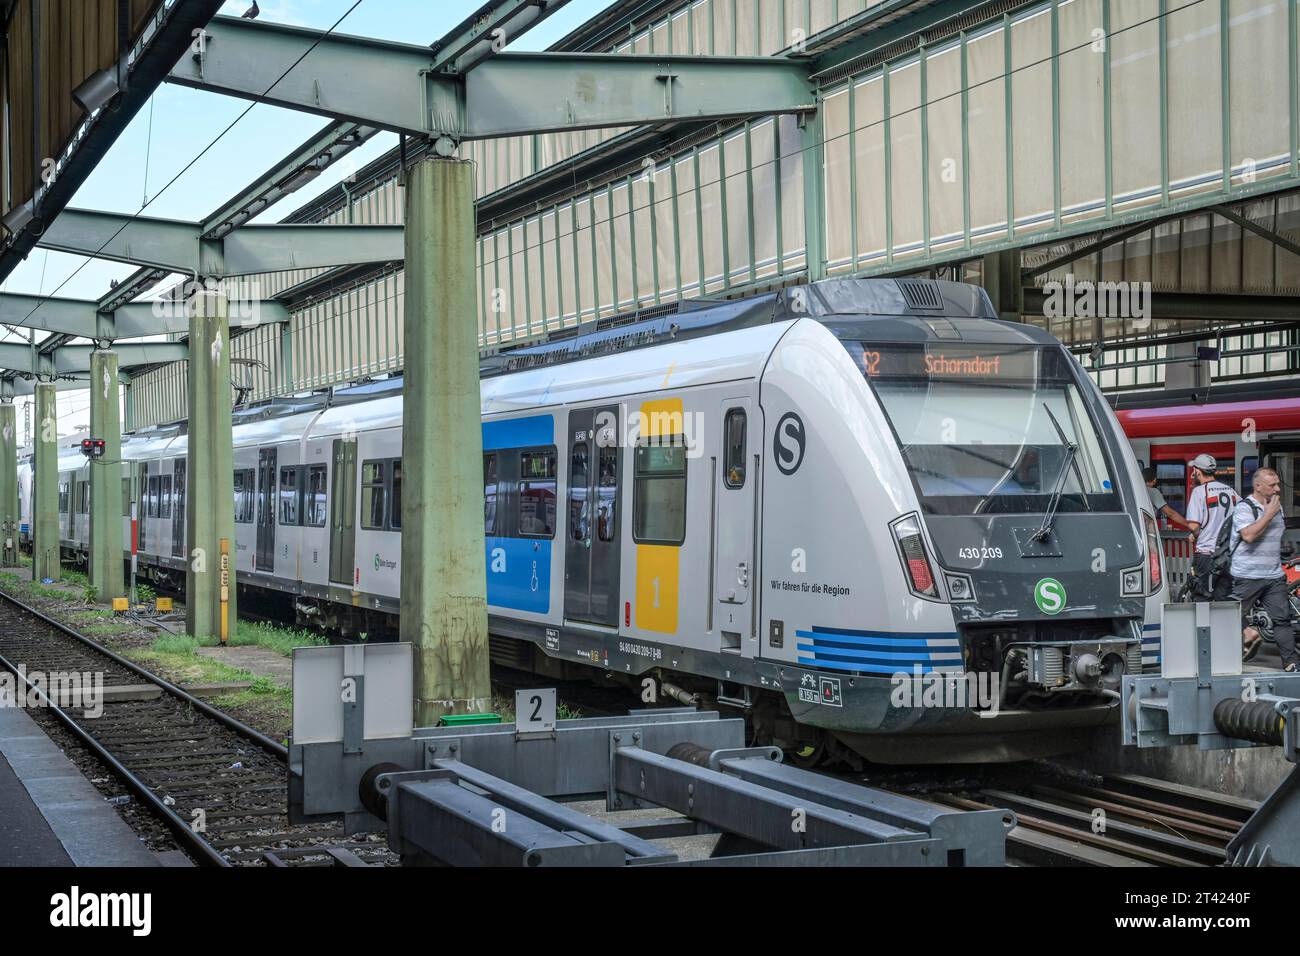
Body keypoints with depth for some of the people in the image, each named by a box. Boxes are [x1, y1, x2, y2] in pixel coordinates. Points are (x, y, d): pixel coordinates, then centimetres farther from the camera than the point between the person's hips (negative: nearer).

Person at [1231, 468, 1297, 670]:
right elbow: (1248, 535, -24)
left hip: (1275, 576, 6)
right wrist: (1269, 514, -18)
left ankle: (1291, 661, 2)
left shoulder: (1278, 507, 15)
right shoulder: (1244, 507, -9)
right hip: (1248, 575, -6)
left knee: (1282, 618, 1)